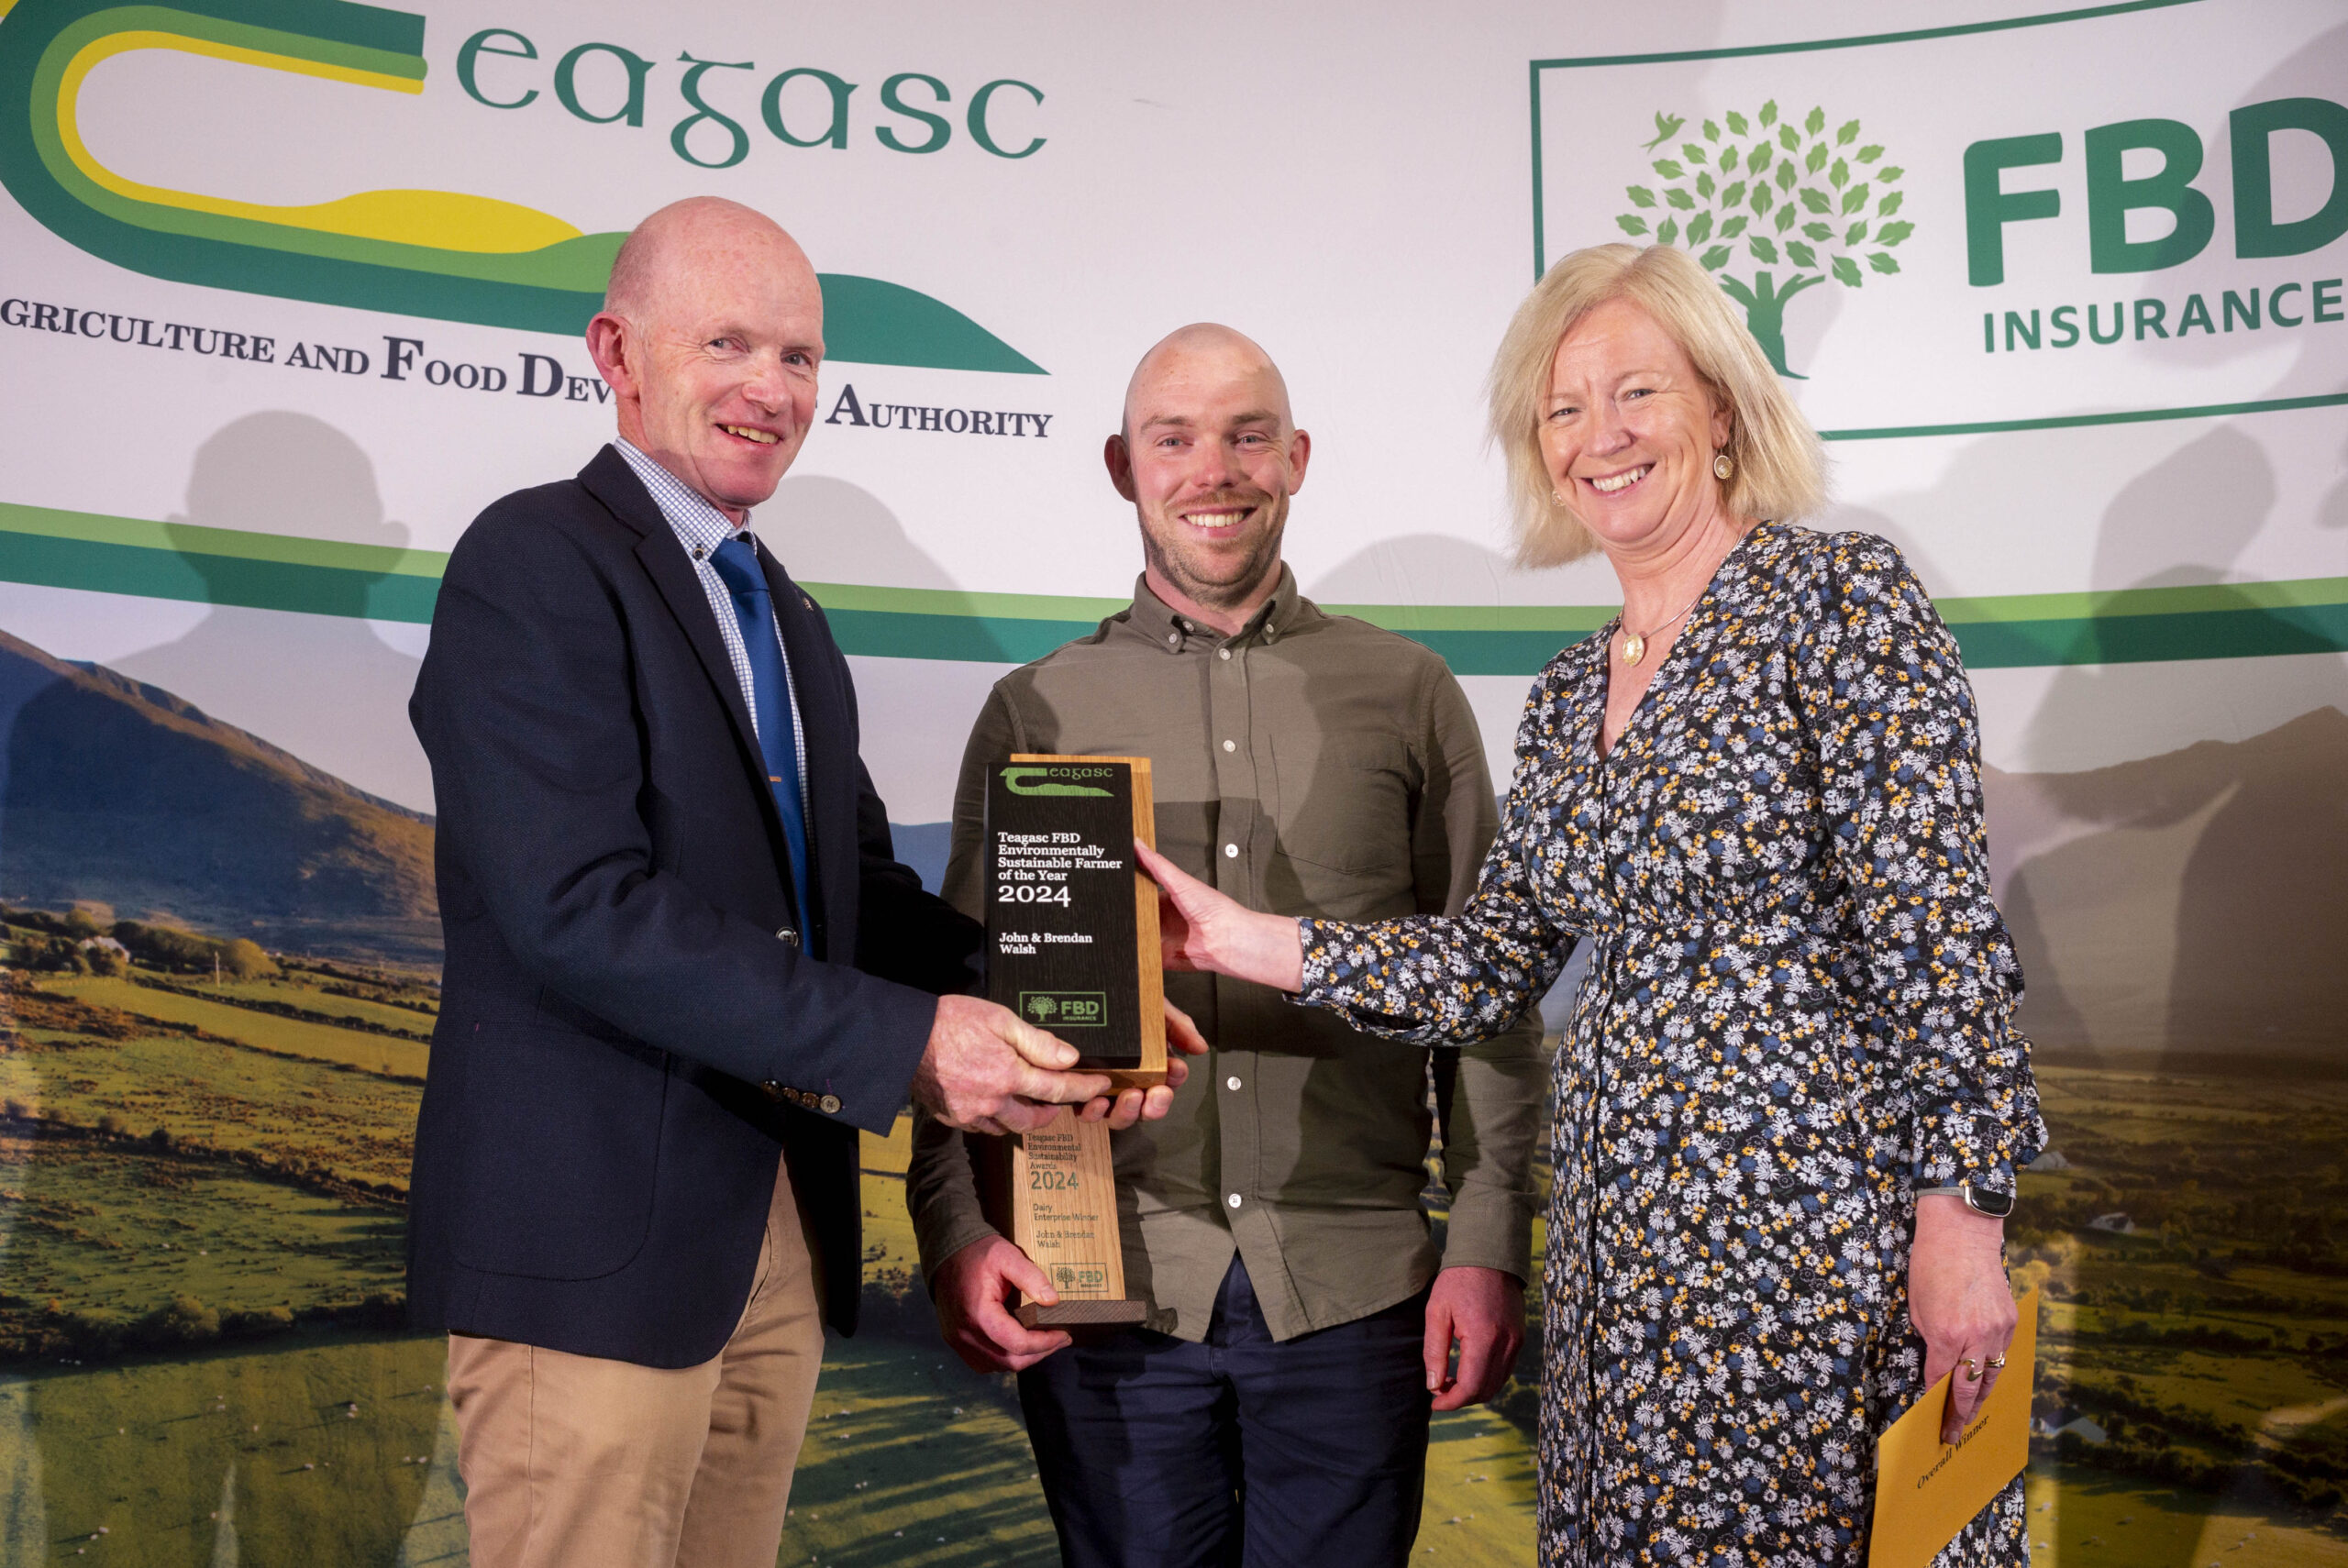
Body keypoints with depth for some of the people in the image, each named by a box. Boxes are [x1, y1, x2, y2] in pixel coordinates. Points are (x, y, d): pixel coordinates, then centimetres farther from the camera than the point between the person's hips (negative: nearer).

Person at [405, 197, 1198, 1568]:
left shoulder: (792, 623, 17)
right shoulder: (536, 563, -10)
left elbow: (863, 892, 12)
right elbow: (581, 905, -22)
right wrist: (901, 1044, -24)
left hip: (782, 1235, 8)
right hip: (599, 1241, -8)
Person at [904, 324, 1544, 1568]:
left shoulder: (1406, 693, 6)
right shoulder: (1034, 710, 6)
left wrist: (1489, 1246, 0)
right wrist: (957, 1233, -6)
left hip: (1354, 1285, 0)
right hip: (1105, 1288, 0)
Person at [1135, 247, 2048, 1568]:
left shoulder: (1841, 595, -7)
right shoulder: (1569, 695, 13)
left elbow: (1940, 923, -13)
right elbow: (1492, 964, 8)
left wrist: (1963, 1213, -17)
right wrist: (1243, 939, 2)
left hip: (1832, 1215, -6)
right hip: (1626, 1244, 6)